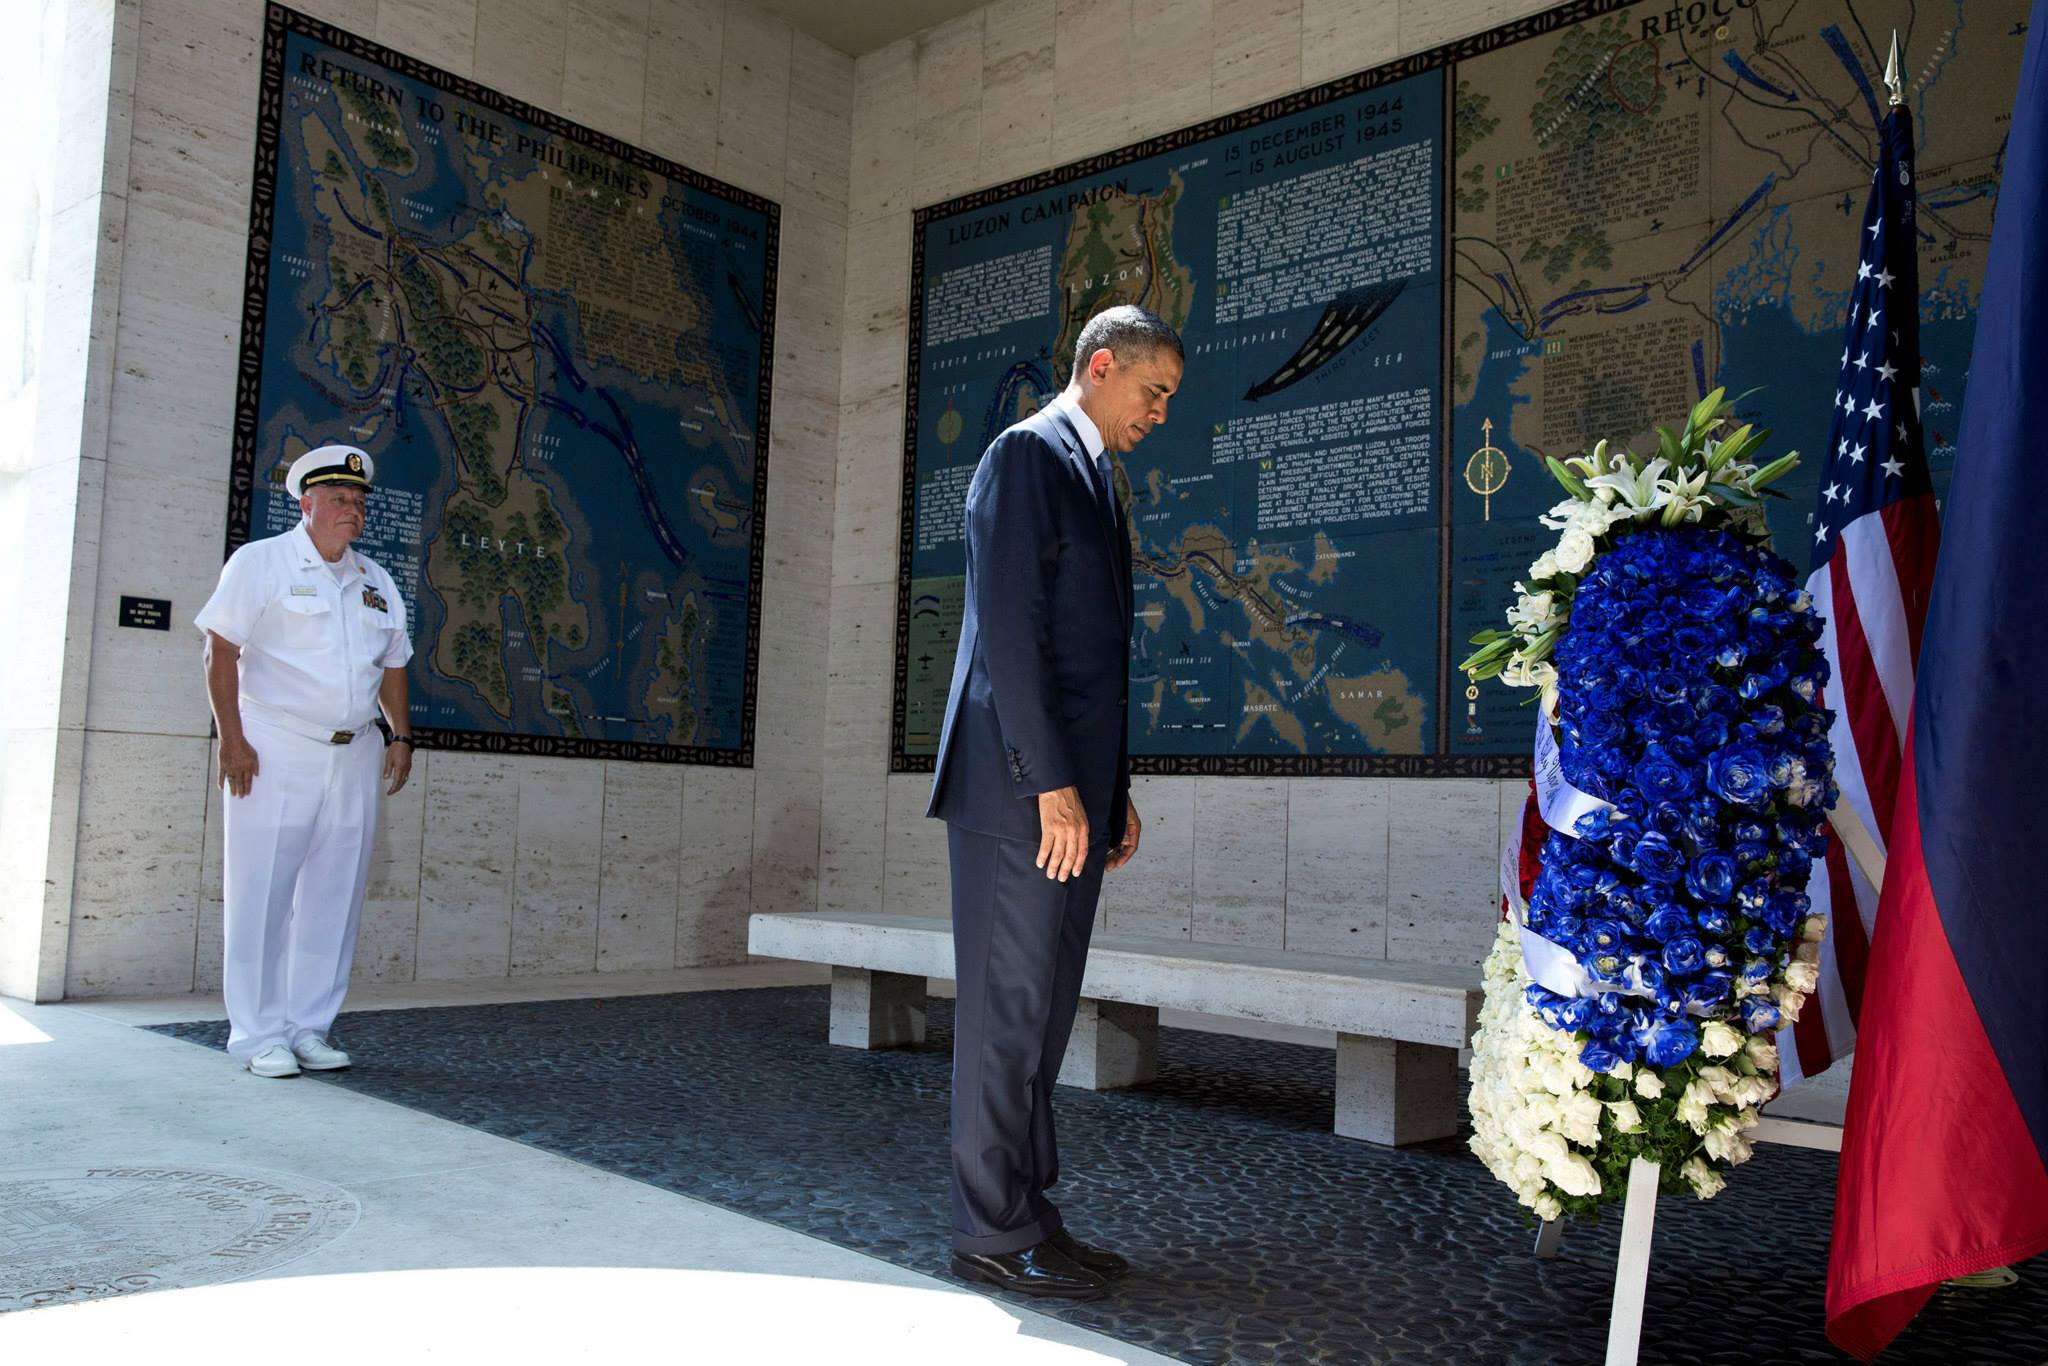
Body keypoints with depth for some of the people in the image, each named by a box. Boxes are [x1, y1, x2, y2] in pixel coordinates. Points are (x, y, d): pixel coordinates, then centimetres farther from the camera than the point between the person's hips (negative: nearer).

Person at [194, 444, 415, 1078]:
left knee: (334, 899, 5)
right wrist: (232, 737, -13)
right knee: (262, 894, -2)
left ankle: (309, 1029, 14)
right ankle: (258, 1035, 6)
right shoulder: (260, 562, 1)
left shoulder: (375, 581, 17)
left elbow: (392, 665, 22)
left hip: (354, 757, 5)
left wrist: (401, 735, 11)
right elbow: (221, 651, -5)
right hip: (275, 751, -5)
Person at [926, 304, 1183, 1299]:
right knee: (1008, 1007, -2)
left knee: (1043, 1007, 12)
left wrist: (1111, 792, 18)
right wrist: (1053, 784, -20)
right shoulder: (1027, 454, -6)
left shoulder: (1092, 476, 22)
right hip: (1021, 786, -9)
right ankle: (992, 1233, 9)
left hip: (1071, 788, 9)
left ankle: (1025, 1212, 22)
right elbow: (1007, 627, -16)